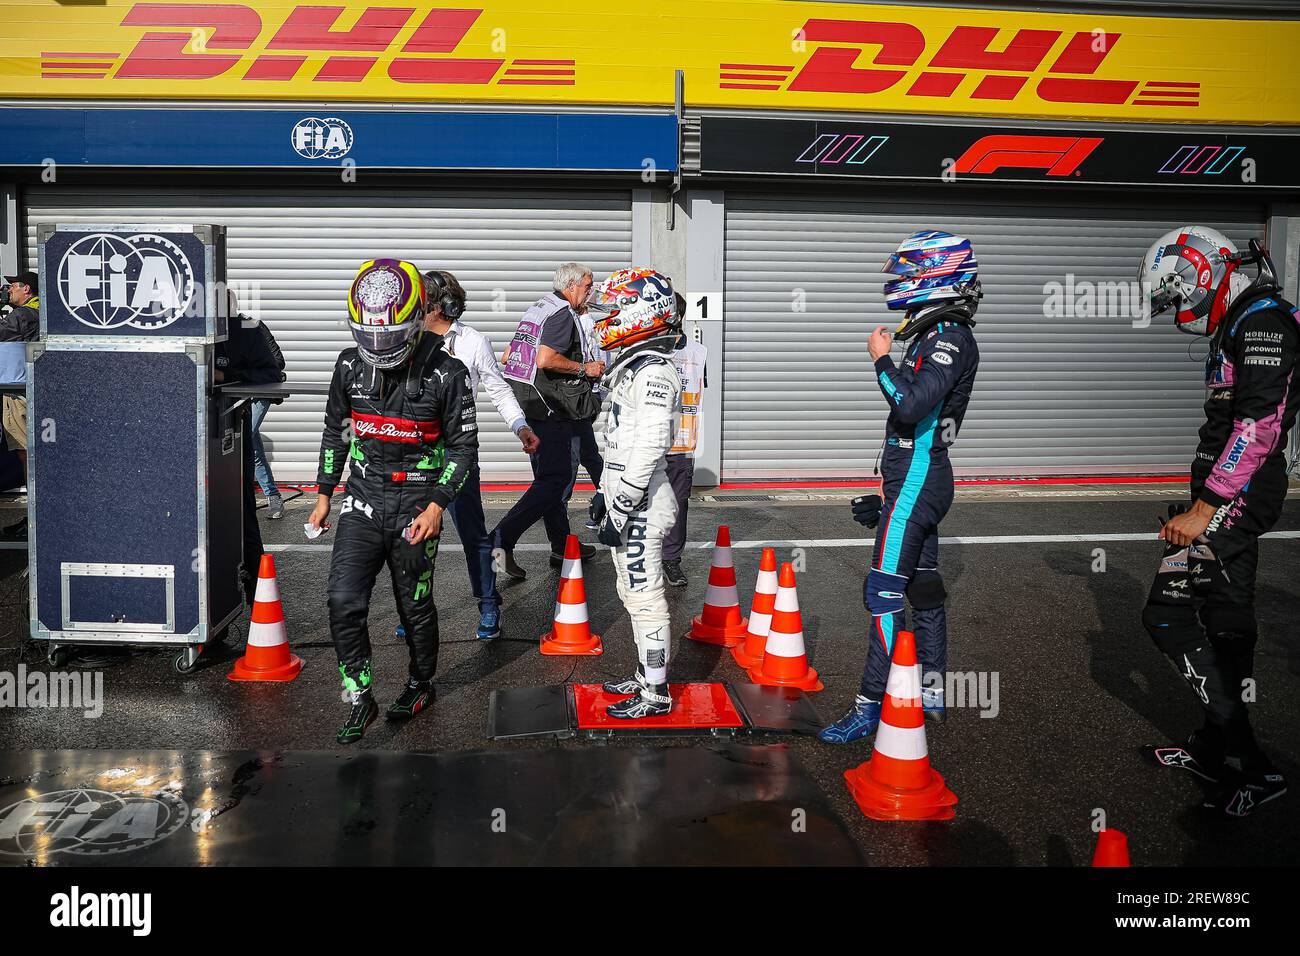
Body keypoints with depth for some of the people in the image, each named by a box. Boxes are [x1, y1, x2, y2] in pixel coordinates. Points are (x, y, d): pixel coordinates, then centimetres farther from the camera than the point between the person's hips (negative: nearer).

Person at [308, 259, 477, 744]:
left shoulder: (446, 373, -12)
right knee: (343, 602, -7)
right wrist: (324, 494, 14)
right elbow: (335, 429, 13)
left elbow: (463, 444, -7)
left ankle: (421, 684, 34)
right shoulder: (350, 365, 0)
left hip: (415, 506, -3)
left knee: (415, 607, 9)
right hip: (363, 501, 3)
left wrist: (436, 507, -14)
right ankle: (360, 699, 9)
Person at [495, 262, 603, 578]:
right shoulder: (563, 314, -12)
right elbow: (546, 360, -26)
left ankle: (563, 547, 24)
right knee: (553, 480, -8)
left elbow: (507, 356, 19)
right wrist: (584, 369, -14)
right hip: (550, 410, -10)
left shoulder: (537, 308, 17)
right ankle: (502, 538, -16)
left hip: (527, 408, 10)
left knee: (549, 477, 15)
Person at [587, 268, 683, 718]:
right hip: (623, 495, 10)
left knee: (645, 596, -2)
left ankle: (656, 694, 8)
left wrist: (620, 511, -22)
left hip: (641, 504, -10)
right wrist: (605, 492, 22)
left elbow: (647, 450, -23)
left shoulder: (654, 373, -17)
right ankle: (646, 675, 30)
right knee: (632, 592, 17)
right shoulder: (631, 366, 15)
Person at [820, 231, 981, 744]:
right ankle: (932, 692, 25)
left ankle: (871, 705, -5)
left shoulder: (950, 339, -14)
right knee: (923, 583, 15)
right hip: (921, 477, 10)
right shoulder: (937, 337, 16)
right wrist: (889, 493, 24)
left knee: (885, 591, -10)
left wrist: (881, 359, -12)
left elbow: (911, 404, -29)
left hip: (915, 480, -10)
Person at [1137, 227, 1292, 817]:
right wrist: (1202, 506, 23)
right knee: (1227, 619, 14)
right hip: (1236, 498, 10)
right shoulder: (1239, 325, 19)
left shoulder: (1263, 319, -13)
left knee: (1167, 614, -12)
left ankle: (1251, 766, -7)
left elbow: (1259, 426, -23)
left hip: (1234, 496, -10)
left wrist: (1204, 509, -24)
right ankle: (1216, 749, 26)